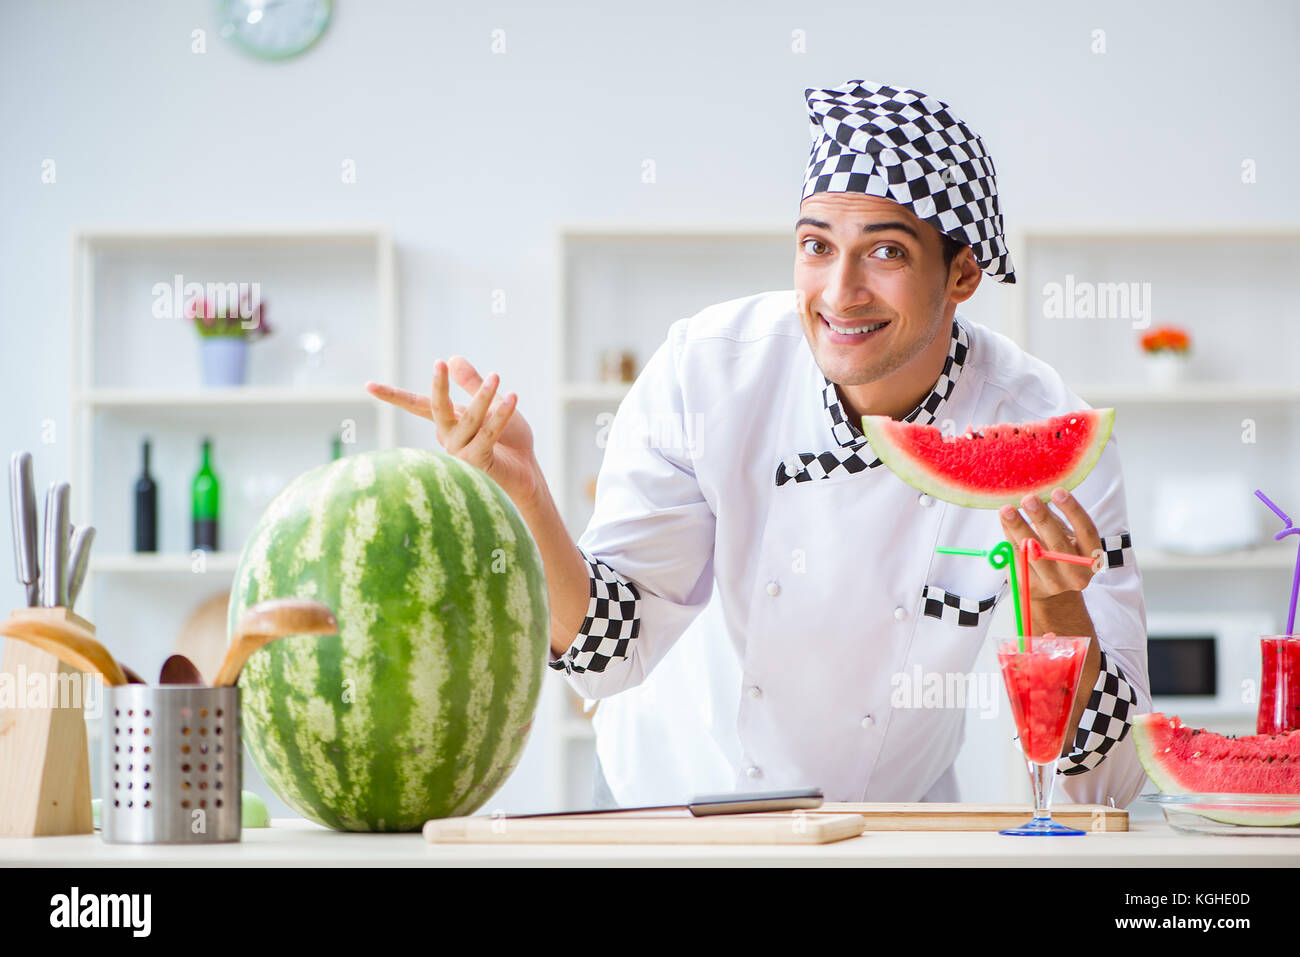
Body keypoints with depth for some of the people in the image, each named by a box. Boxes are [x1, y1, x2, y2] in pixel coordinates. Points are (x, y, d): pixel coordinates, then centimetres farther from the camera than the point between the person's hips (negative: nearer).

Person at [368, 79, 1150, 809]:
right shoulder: (707, 372, -18)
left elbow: (1103, 783, -20)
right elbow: (611, 651, -15)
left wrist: (1056, 609, -37)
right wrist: (525, 496, -30)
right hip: (671, 799, 0)